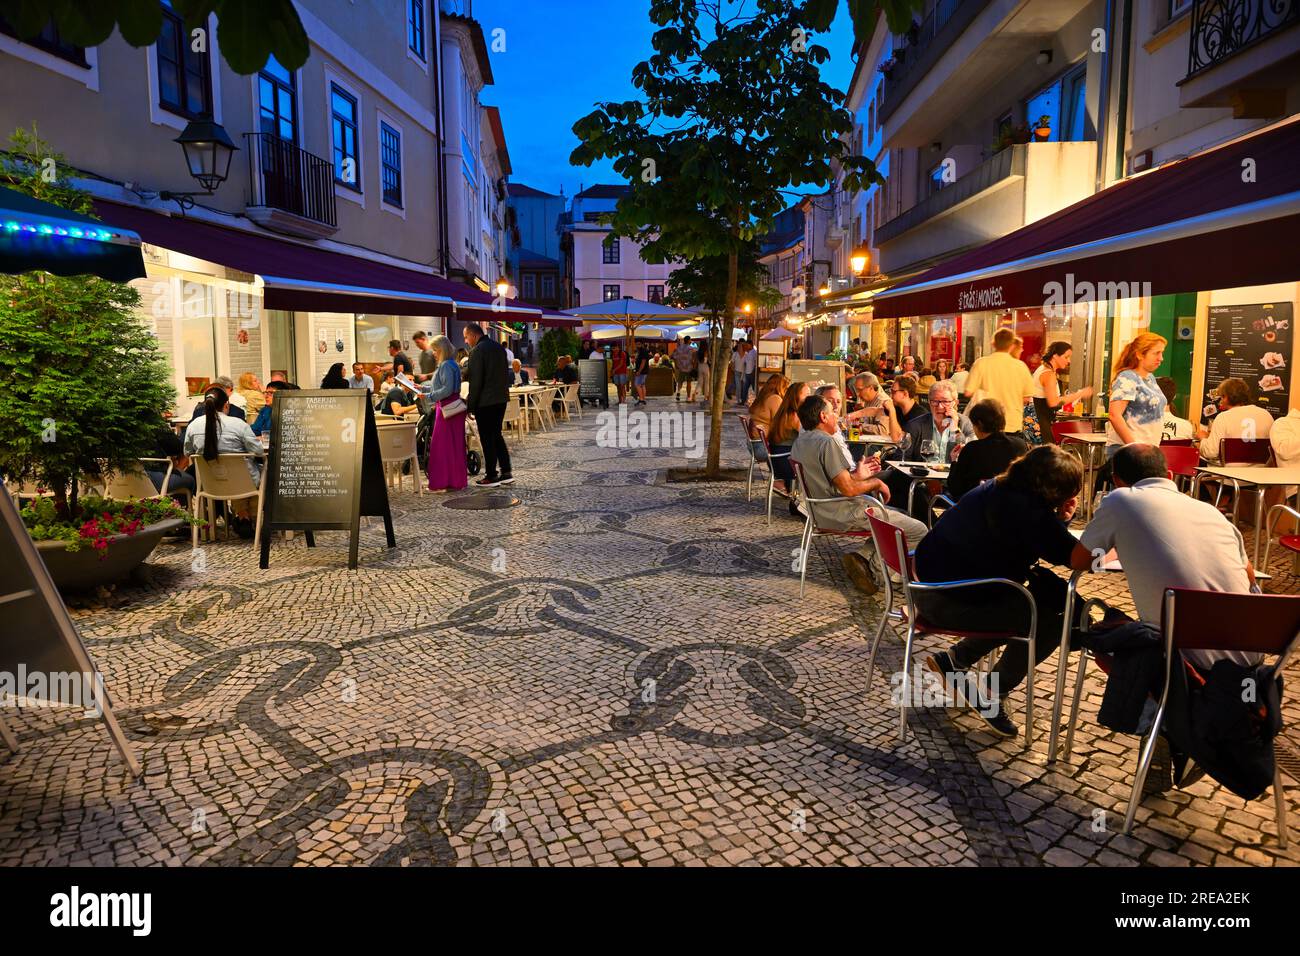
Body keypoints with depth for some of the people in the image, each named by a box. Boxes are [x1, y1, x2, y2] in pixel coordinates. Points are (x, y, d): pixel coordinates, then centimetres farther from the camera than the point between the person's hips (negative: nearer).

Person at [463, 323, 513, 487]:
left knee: (487, 438, 0)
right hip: (501, 398, 8)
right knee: (497, 435, 16)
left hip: (485, 401, -8)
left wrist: (470, 404, -10)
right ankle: (506, 472, 14)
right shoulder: (499, 348, 12)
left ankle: (491, 476, 5)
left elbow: (475, 381, -16)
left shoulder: (477, 351, -13)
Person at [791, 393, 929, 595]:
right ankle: (869, 564, -8)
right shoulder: (827, 442, -20)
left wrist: (858, 475, 14)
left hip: (823, 512, 10)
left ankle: (862, 556, 4)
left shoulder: (800, 441, 9)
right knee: (918, 531, -6)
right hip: (845, 514, -10)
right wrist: (876, 483, -7)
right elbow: (848, 489, -24)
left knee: (899, 515, 22)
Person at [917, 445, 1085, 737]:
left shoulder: (1001, 488, 6)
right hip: (947, 602, -10)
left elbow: (1041, 542, 12)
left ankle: (953, 658, 21)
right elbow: (1067, 554, -23)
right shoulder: (1022, 507, -24)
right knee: (1051, 622, -6)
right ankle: (992, 697, 8)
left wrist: (1061, 520, -5)